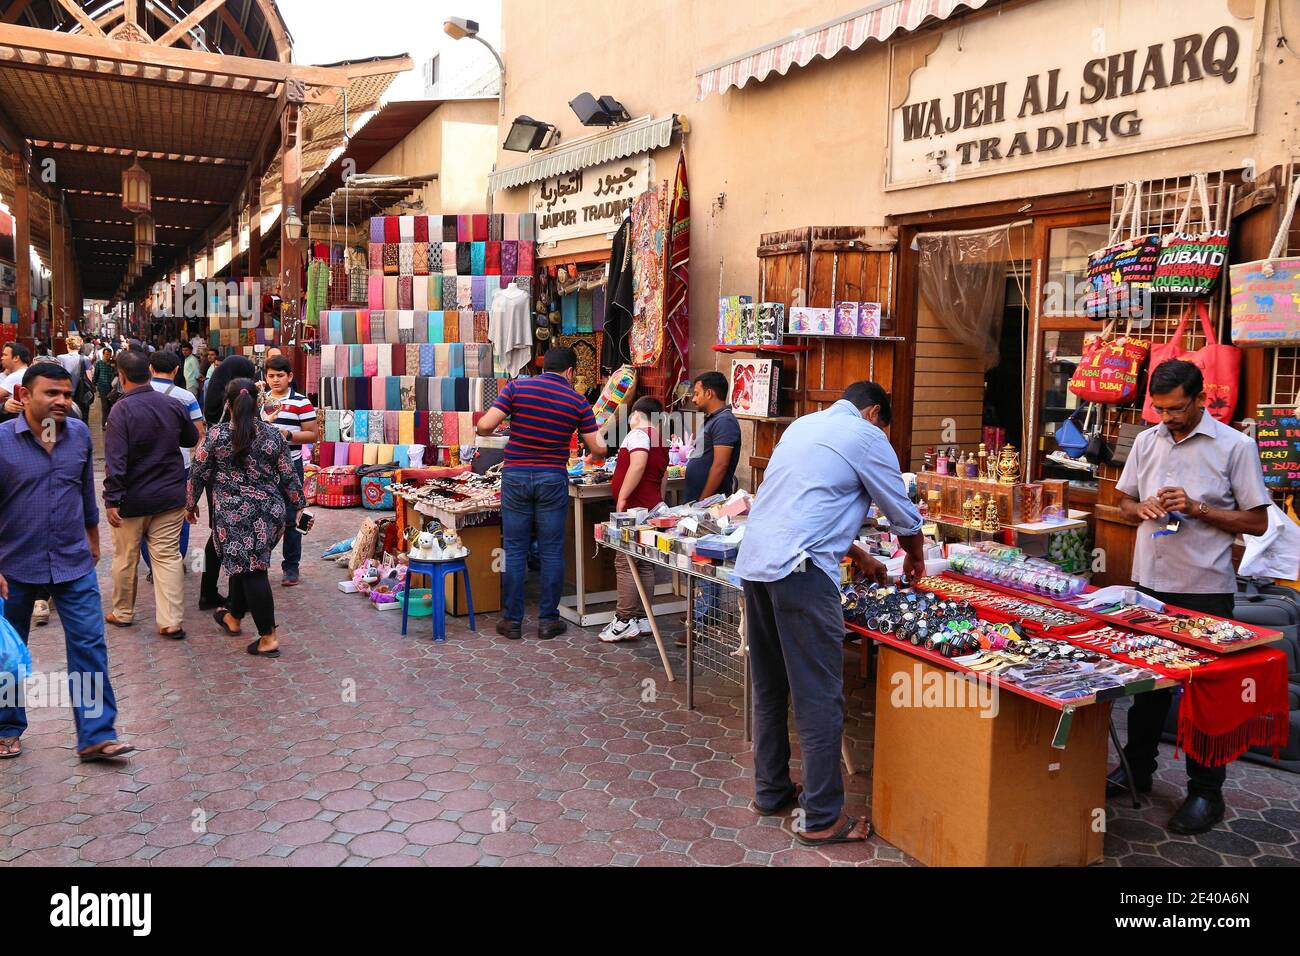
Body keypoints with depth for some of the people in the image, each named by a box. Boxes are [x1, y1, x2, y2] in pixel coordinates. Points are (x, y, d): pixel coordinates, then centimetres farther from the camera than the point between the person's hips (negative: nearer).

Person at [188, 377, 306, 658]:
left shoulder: (215, 436, -7)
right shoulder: (274, 435, -1)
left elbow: (198, 474, 1)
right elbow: (288, 476, 3)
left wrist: (191, 504, 16)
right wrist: (298, 505, 15)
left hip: (233, 514, -3)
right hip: (271, 511, 4)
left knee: (250, 571, 0)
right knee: (247, 564, 20)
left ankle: (268, 638, 0)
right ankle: (233, 617, 39)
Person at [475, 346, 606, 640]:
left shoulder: (517, 387, -1)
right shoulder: (577, 401, 2)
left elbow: (484, 426, -9)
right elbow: (598, 449, 4)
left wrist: (490, 432, 14)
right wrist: (601, 447, 28)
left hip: (515, 476, 0)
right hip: (553, 480, 0)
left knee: (514, 551, 7)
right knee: (551, 552, 7)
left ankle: (512, 621, 12)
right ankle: (548, 620, 12)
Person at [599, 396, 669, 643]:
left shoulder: (638, 433, -10)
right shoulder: (661, 440, 19)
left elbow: (638, 465, -25)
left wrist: (622, 496, -22)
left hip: (634, 507, -9)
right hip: (652, 507, 9)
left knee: (625, 564, -7)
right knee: (645, 565, 11)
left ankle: (624, 621, -7)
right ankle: (643, 620, 15)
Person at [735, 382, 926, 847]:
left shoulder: (802, 426, 24)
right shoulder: (867, 437, 2)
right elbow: (904, 516, 9)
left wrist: (859, 556, 38)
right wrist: (915, 560, 29)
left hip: (753, 560, 8)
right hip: (799, 569, -8)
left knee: (769, 688, 17)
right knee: (819, 698, -1)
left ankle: (771, 792, 28)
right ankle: (822, 818, 5)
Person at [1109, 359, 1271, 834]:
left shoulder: (1236, 446, -8)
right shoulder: (1147, 441, 5)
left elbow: (1257, 521, -7)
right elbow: (1125, 501, 15)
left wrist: (1196, 508, -19)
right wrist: (1143, 509, -7)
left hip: (1206, 589, -4)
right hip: (1150, 582, 5)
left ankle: (1206, 791, 18)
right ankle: (1137, 768, 30)